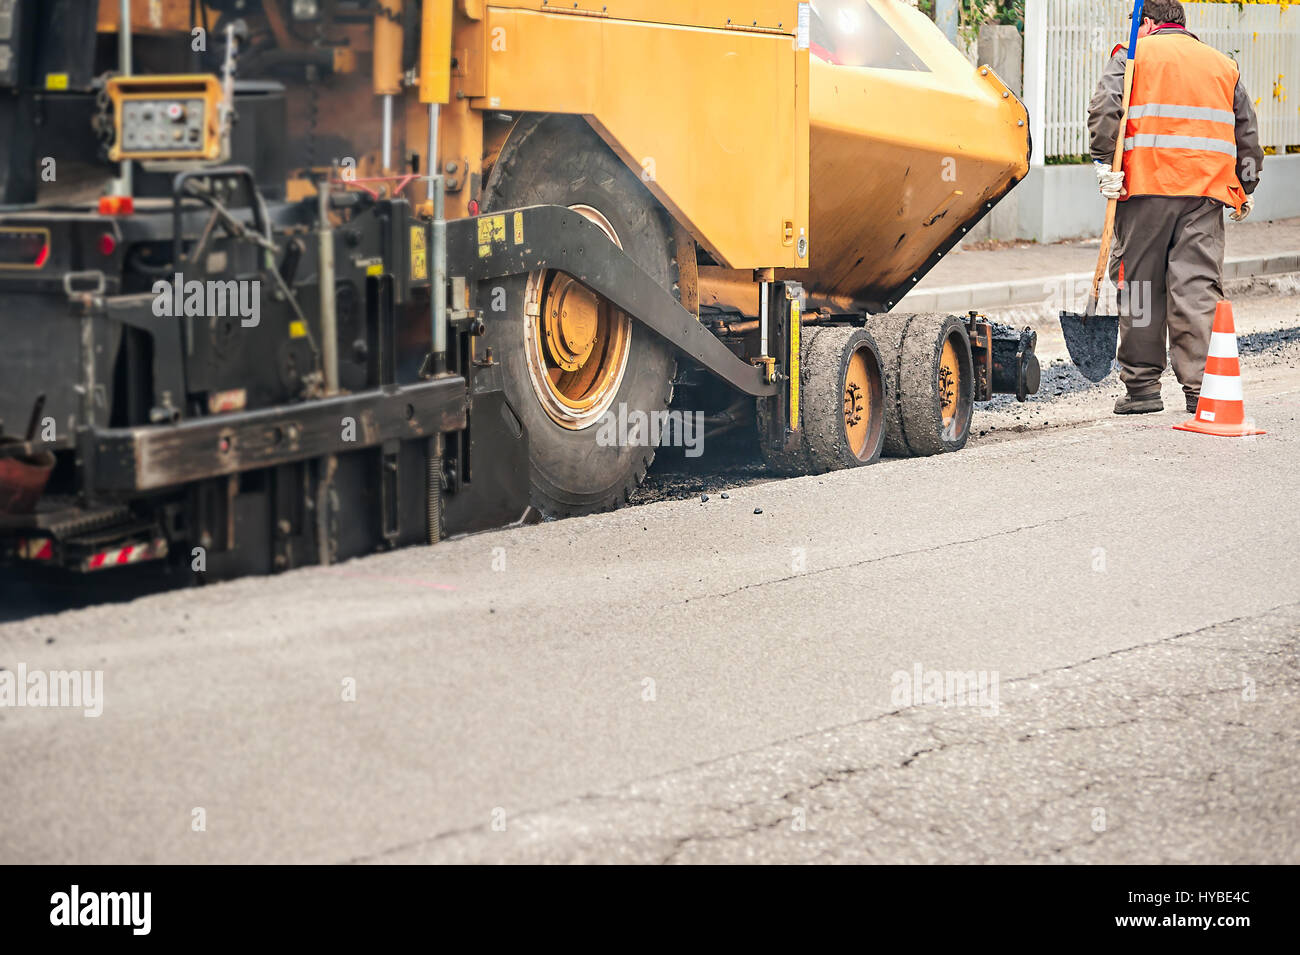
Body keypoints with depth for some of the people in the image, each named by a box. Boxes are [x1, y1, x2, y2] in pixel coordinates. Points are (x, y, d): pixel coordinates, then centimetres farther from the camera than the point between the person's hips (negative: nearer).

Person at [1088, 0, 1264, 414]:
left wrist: (1104, 164, -7)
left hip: (1147, 189, -2)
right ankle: (1201, 387, -8)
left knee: (1140, 283, 5)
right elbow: (1247, 131, 21)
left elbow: (1103, 109, -8)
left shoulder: (1132, 57, 7)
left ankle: (1142, 385, 7)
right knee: (1199, 286, 0)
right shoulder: (1224, 65, 19)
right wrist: (1246, 189, 29)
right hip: (1206, 192, 3)